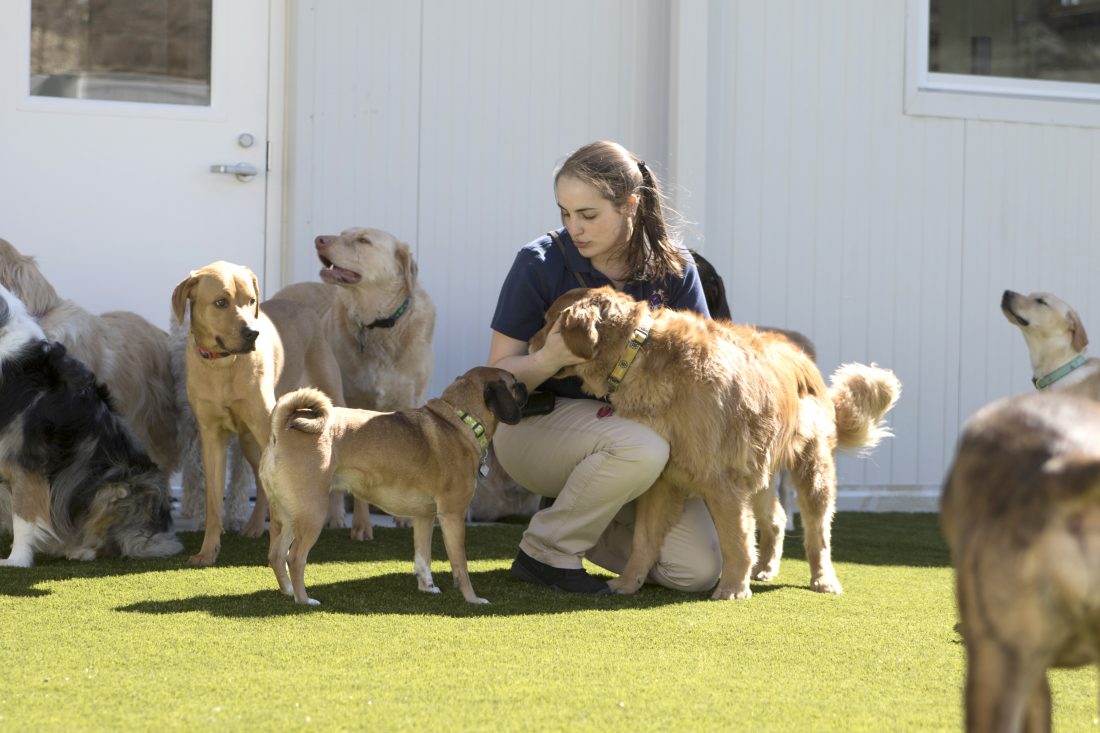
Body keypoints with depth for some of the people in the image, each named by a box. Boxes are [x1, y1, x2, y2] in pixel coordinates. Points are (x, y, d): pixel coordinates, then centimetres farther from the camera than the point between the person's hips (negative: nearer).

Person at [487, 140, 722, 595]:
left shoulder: (672, 268, -3)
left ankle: (585, 529, 15)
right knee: (641, 447, -37)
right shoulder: (540, 263, -11)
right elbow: (499, 376, -9)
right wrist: (548, 360, -31)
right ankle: (545, 551, -14)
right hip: (537, 425, -4)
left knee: (698, 569, -11)